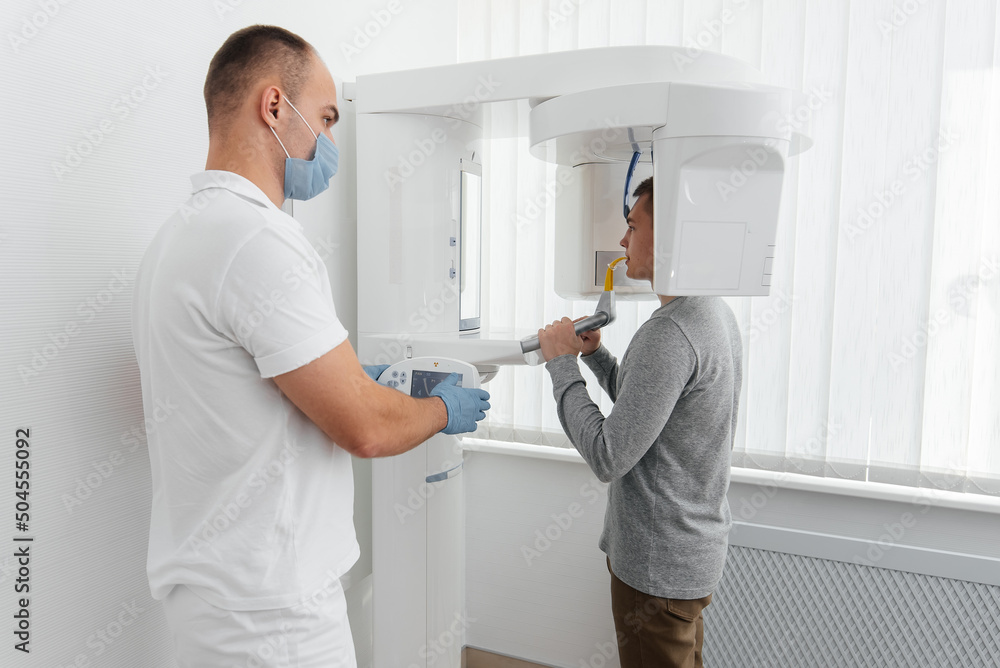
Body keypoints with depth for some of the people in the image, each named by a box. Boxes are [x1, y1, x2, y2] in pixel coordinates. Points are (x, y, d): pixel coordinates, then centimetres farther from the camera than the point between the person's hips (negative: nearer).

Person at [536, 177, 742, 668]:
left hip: (658, 567, -9)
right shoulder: (715, 314, 6)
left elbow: (608, 457, -27)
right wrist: (594, 354, 4)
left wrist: (562, 363, -17)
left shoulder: (670, 332, -27)